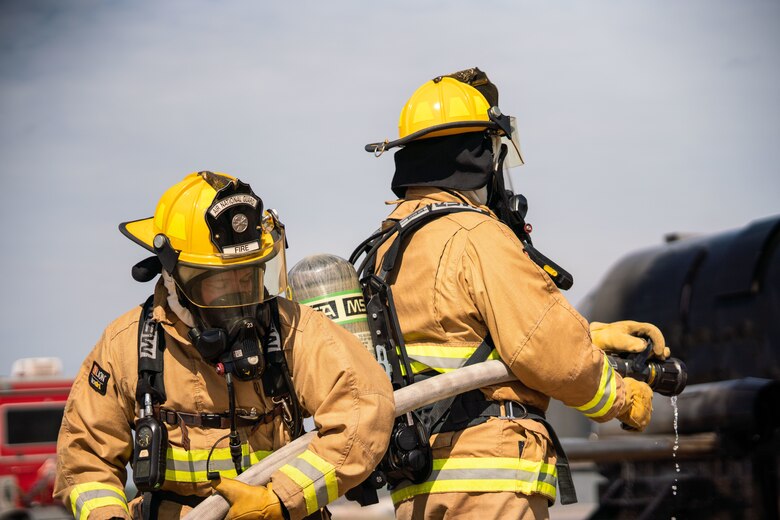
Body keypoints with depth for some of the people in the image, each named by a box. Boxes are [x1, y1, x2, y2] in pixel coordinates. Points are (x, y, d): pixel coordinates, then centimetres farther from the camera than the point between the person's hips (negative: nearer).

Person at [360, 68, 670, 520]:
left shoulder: (390, 247, 16)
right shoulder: (475, 237, -13)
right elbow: (552, 353, -16)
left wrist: (597, 335, 16)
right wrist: (624, 398, 2)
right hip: (491, 482, -9)